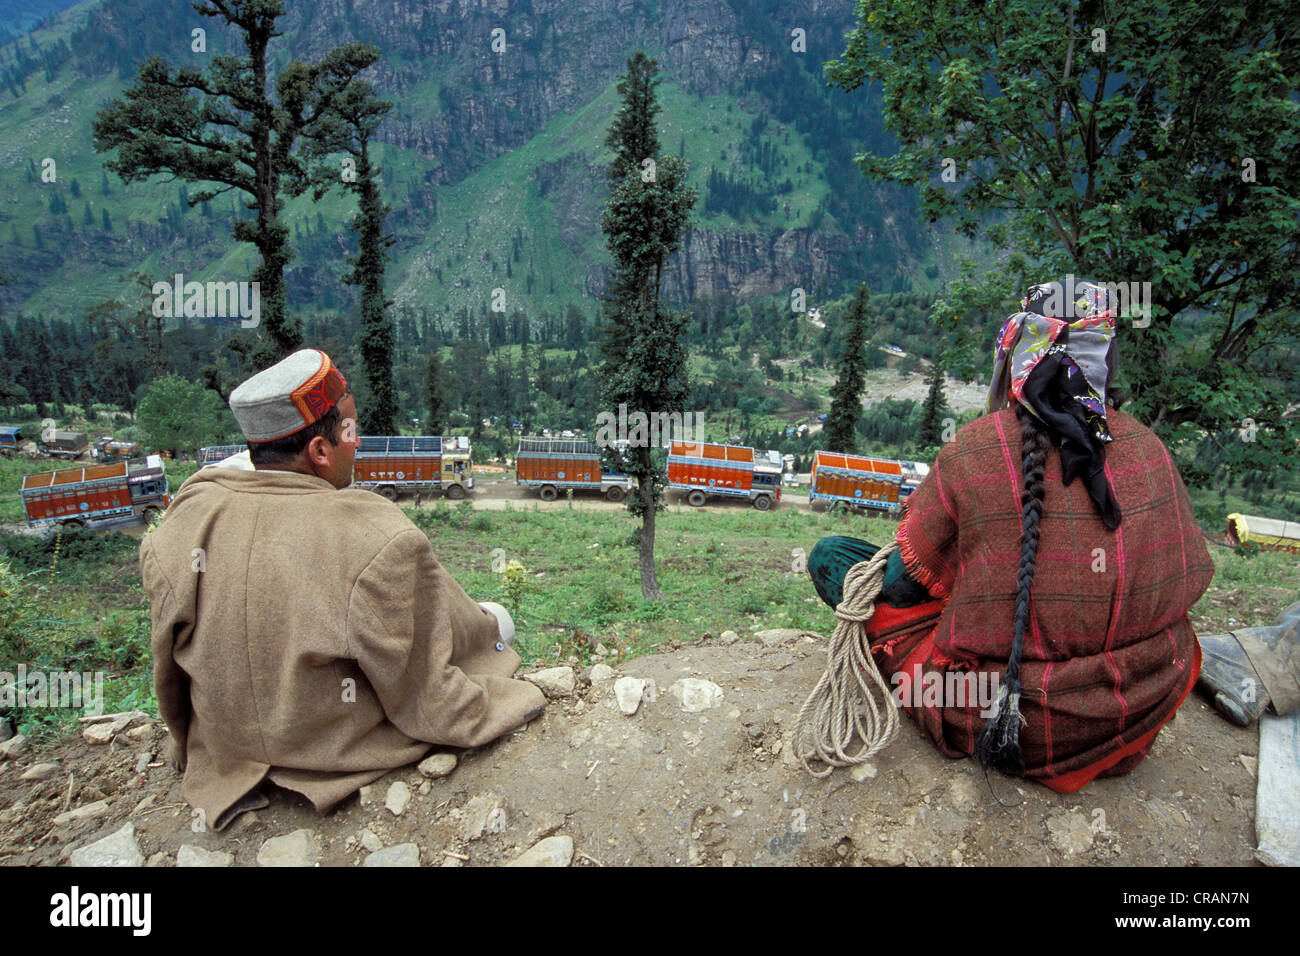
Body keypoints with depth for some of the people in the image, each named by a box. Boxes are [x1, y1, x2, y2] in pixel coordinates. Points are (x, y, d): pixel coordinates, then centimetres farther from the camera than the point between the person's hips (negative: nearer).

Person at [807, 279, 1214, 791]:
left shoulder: (970, 450, -15)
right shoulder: (1149, 446, -3)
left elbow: (911, 576, -3)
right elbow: (1186, 577, 11)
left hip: (995, 724, -4)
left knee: (830, 555, 2)